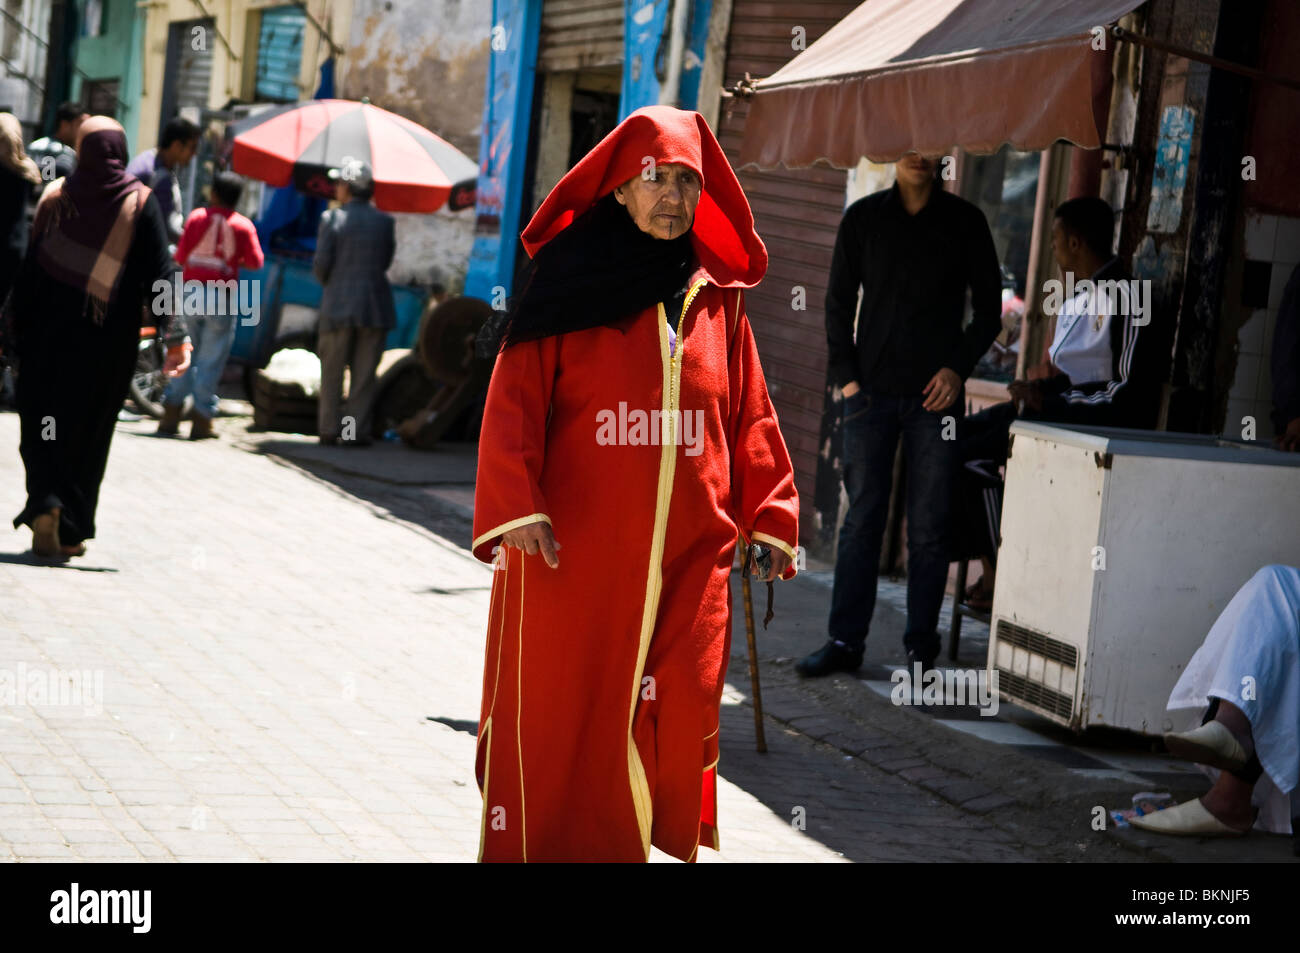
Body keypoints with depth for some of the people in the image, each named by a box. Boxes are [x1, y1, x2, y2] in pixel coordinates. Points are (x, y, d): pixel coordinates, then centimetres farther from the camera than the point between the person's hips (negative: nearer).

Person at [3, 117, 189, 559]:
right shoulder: (141, 202, -4)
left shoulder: (56, 195, -1)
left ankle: (45, 500, -16)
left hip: (51, 329, 0)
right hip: (110, 338, 0)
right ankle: (72, 530, 10)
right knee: (89, 428, 9)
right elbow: (160, 272, -9)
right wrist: (176, 335, -10)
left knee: (42, 422, 9)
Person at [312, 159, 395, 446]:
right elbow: (385, 261, 8)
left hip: (339, 304, -2)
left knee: (332, 371, 8)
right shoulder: (384, 221, 2)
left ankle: (329, 429, 8)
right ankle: (357, 431, 2)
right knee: (364, 374, 5)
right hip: (375, 306, 2)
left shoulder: (332, 219, -7)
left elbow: (321, 264, -7)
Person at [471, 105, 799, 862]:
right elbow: (515, 398, -5)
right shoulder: (571, 287, 0)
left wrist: (771, 518, 10)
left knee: (681, 717, 1)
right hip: (576, 551, -3)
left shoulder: (717, 300, 10)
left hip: (688, 560, 3)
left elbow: (750, 418, 14)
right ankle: (547, 846, 12)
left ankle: (660, 847, 15)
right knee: (564, 715, 0)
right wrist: (517, 509, -15)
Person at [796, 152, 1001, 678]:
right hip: (872, 391, 1)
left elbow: (989, 308, 8)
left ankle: (921, 646, 7)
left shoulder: (964, 221, 4)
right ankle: (845, 640, 6)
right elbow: (839, 302, 10)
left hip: (936, 393, -1)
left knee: (929, 527, 0)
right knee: (862, 519, 1)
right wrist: (845, 374, 0)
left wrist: (958, 366, -6)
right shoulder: (864, 217, 7)